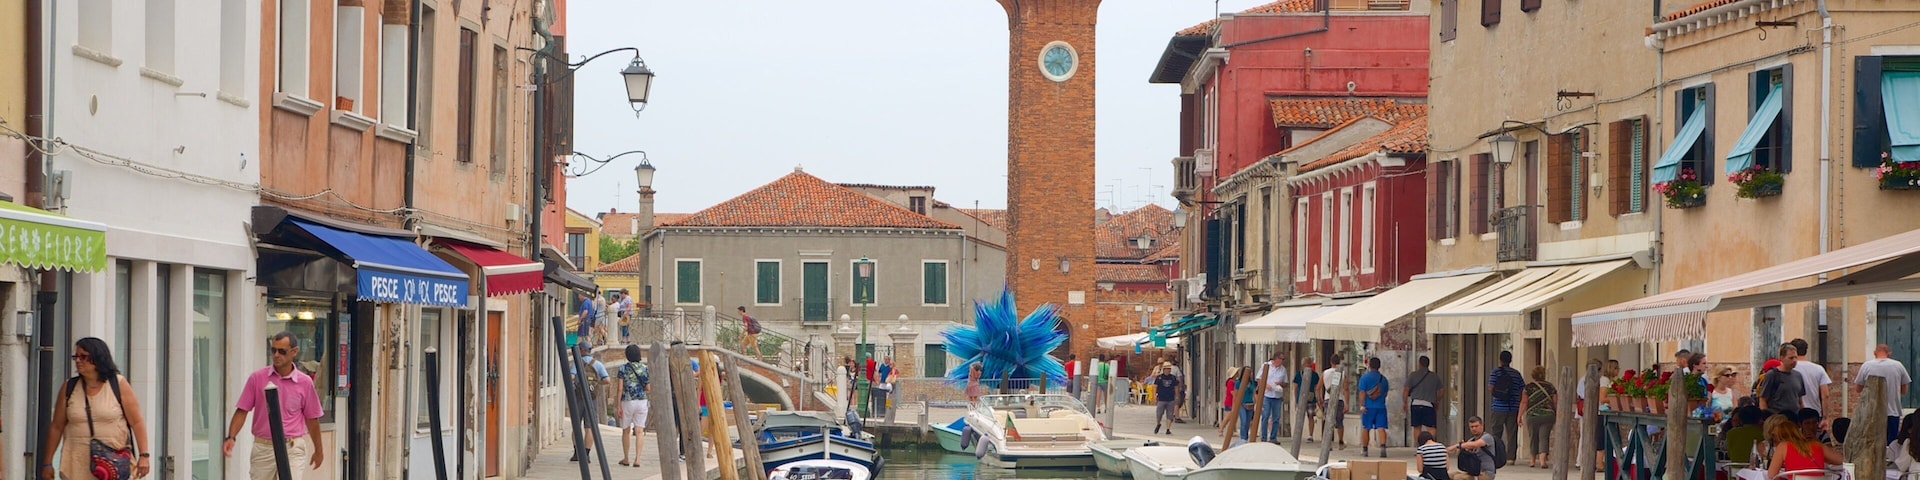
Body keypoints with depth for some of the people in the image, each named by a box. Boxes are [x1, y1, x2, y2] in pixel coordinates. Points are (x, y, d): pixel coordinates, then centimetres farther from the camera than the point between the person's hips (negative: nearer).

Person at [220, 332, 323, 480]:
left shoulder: (304, 382, 0)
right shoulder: (257, 378, 0)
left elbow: (311, 418, 9)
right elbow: (242, 411, 1)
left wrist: (318, 450, 16)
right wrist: (231, 437, -13)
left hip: (292, 450, -1)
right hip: (263, 447, 1)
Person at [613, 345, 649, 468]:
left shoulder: (623, 369, -4)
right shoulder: (645, 368, 2)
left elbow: (620, 388, -7)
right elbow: (648, 388, 3)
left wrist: (618, 406, -4)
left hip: (627, 401, -1)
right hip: (642, 401, 1)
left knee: (626, 430, 14)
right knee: (639, 431, -2)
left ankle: (626, 458, 21)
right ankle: (637, 459, -13)